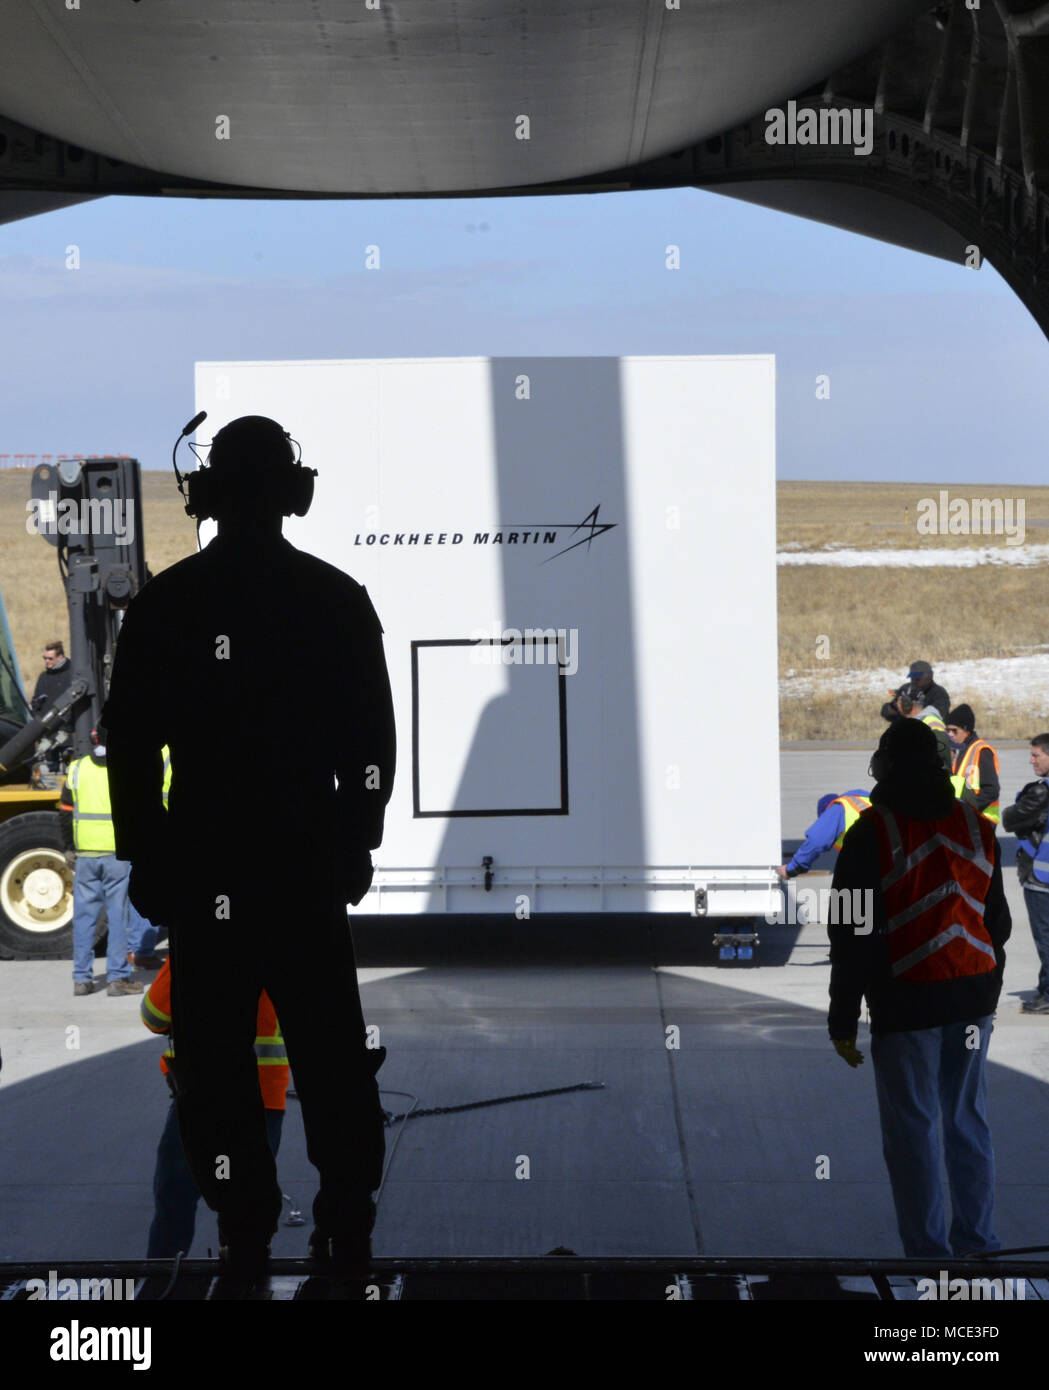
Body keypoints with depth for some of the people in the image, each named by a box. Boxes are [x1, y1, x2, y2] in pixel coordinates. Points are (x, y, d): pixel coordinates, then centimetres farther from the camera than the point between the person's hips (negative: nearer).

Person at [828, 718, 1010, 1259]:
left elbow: (853, 937, -7)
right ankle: (978, 1242, 17)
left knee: (913, 1132, 0)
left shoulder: (870, 835, -8)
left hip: (906, 1003, -5)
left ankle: (928, 1250, 1)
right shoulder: (977, 827, 7)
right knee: (969, 1122, 13)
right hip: (972, 999, 5)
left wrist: (842, 1021, -2)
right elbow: (998, 920, 15)